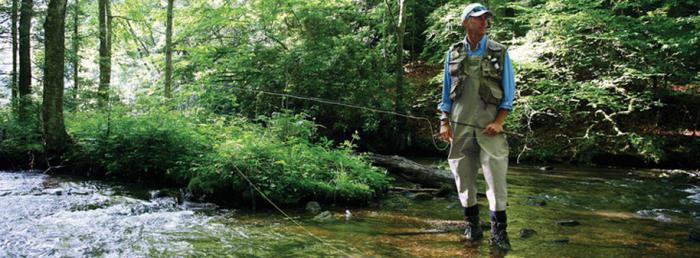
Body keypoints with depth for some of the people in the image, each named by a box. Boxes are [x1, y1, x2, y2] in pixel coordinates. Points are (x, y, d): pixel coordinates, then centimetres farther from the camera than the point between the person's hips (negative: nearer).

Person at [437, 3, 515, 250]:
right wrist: (444, 122, 4)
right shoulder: (453, 54, 8)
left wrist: (499, 122, -8)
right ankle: (472, 225, 17)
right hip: (460, 125, 2)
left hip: (489, 125, -2)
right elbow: (446, 91, 12)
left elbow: (508, 92, 2)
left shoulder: (500, 52, 3)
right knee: (463, 175, 5)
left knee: (496, 176, -7)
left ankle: (498, 230, 0)